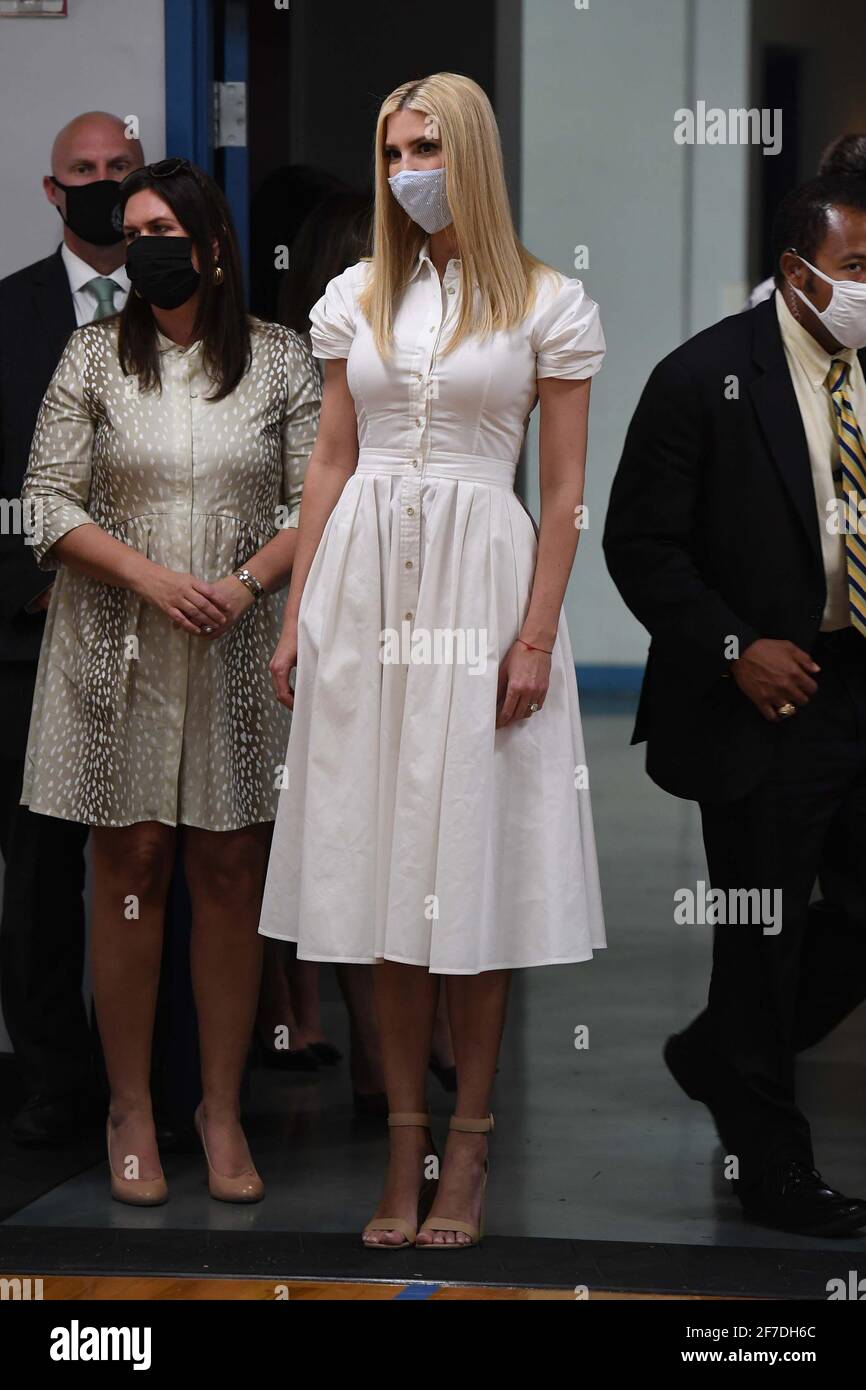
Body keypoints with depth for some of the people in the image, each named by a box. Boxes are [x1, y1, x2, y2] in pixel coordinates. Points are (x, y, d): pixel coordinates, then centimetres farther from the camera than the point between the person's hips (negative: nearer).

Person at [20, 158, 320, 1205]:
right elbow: (49, 499, -1)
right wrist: (151, 579, -13)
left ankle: (222, 1107, 13)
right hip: (119, 648, 0)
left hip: (239, 649, 0)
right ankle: (130, 1109, 11)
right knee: (130, 865, 2)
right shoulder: (95, 355, 3)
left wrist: (247, 583, -14)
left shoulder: (281, 361, 3)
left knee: (231, 872, 3)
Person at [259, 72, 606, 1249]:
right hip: (364, 582, 3)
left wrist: (537, 636, -10)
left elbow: (564, 491, -2)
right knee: (383, 859, 4)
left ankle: (467, 1150, 9)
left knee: (472, 863, -1)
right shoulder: (358, 298, 10)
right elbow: (330, 466, 12)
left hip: (482, 582, -3)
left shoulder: (548, 306, 0)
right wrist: (295, 620, 6)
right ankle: (405, 1147, 11)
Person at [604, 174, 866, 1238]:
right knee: (762, 940, 5)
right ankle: (771, 1168, 20)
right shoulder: (707, 378, -10)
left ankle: (722, 1054, 31)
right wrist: (736, 649, -16)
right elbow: (639, 543, -9)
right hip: (766, 699, -5)